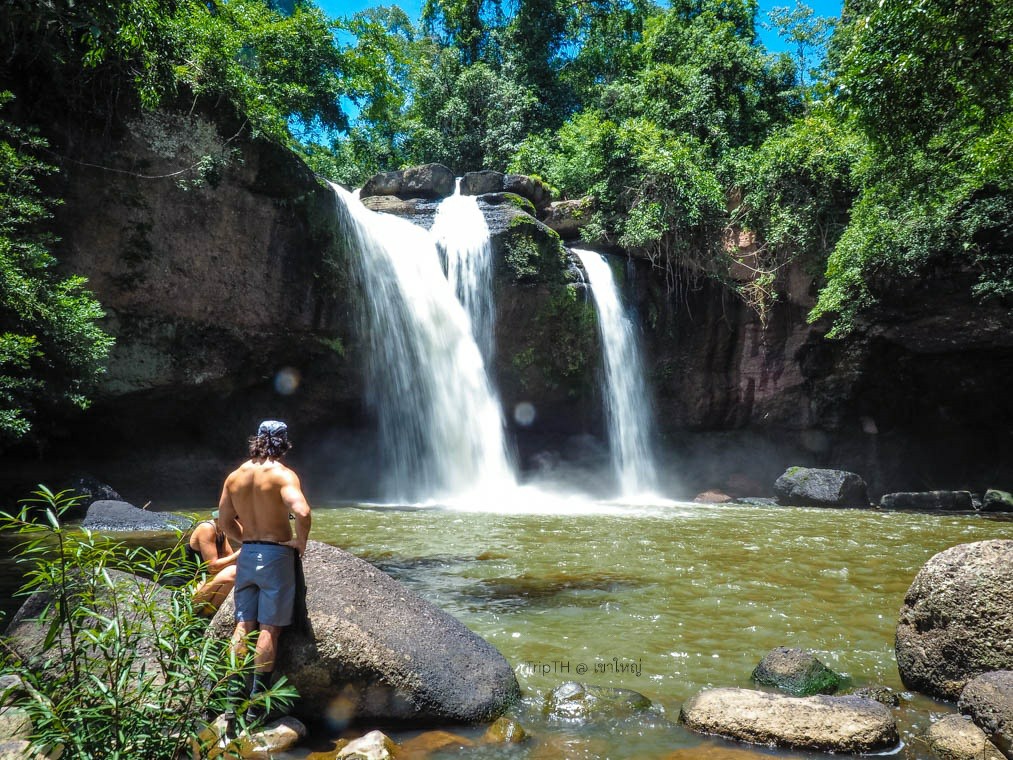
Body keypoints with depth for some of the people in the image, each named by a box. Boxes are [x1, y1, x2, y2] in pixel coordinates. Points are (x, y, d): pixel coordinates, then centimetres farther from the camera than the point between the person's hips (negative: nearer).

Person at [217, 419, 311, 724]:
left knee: (243, 626, 11)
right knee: (269, 628, 2)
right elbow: (302, 512, -28)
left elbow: (225, 521, 12)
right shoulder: (283, 474, -13)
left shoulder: (235, 476, 6)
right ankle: (256, 704, 6)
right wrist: (301, 542, -12)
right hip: (276, 554, -5)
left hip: (247, 555, 5)